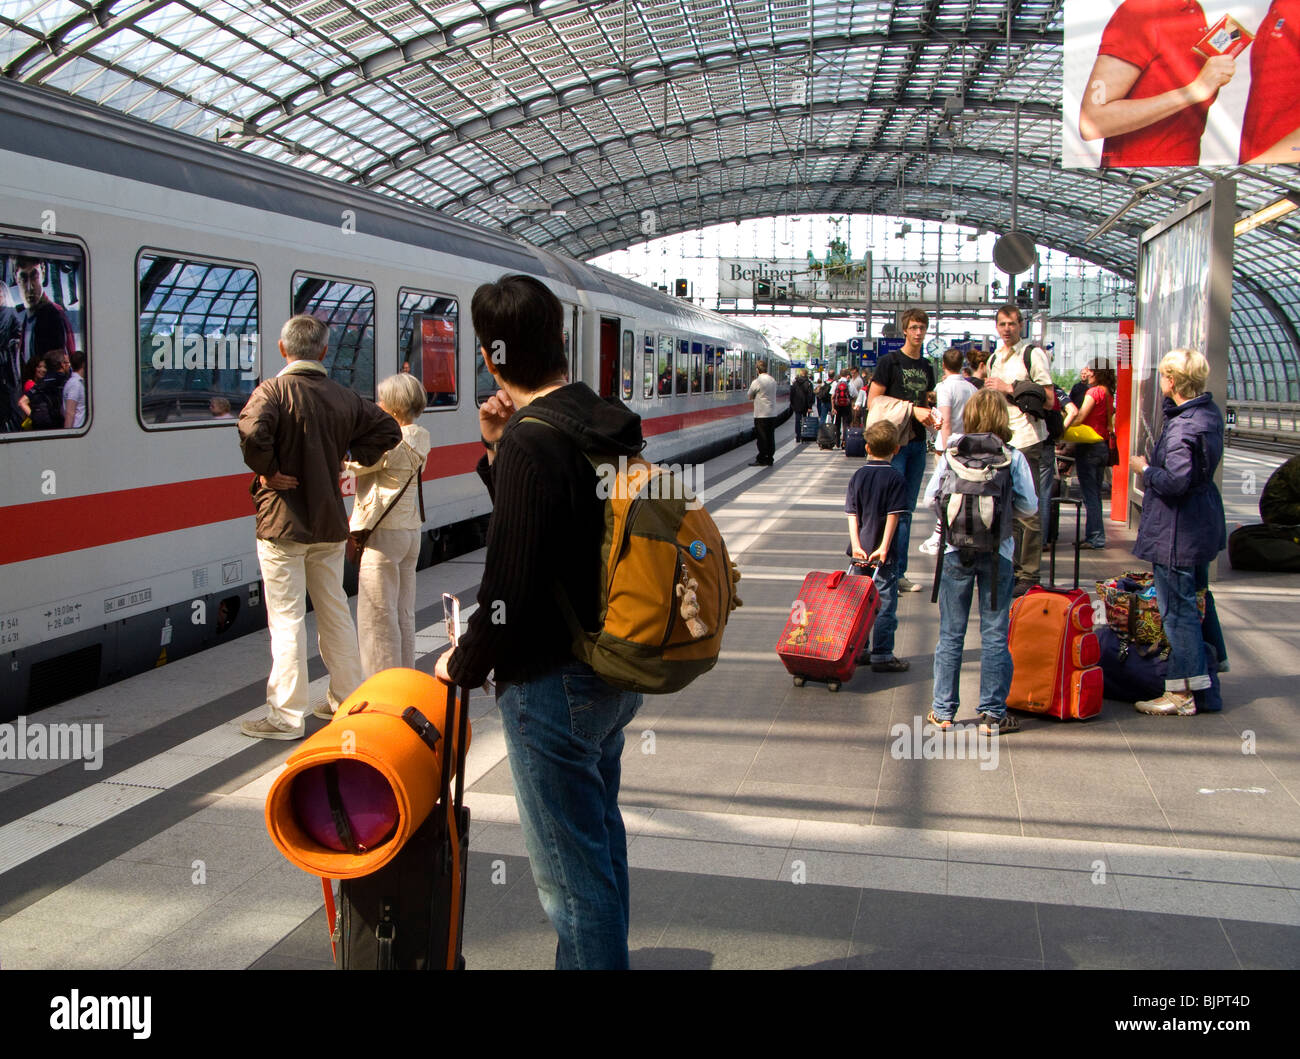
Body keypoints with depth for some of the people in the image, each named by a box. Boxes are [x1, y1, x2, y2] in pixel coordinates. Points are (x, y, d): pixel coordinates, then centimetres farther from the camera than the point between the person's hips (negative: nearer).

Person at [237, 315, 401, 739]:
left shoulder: (273, 390, -13)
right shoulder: (344, 397, 4)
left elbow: (253, 431, -31)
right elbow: (387, 428, 10)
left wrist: (267, 471, -16)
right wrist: (353, 459, 9)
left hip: (282, 523, -5)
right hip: (329, 523, 5)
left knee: (286, 618, 0)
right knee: (334, 612, 16)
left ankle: (285, 717, 5)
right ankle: (347, 700, 26)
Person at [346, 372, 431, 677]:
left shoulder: (391, 441, -19)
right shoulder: (418, 438, 7)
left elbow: (352, 463, -14)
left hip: (382, 535, -9)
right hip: (410, 530, 9)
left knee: (377, 617, 0)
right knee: (403, 613, 14)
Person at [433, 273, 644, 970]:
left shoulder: (531, 445, -23)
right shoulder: (606, 424, 4)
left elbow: (509, 589, -24)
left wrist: (463, 665, -7)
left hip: (552, 686, -10)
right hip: (613, 674, 10)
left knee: (570, 871, 4)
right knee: (600, 831, 26)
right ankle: (607, 955, 45)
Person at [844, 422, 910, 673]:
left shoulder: (858, 476, 3)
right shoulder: (895, 478, -9)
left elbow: (852, 513, -2)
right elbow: (893, 516, -15)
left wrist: (856, 545, -6)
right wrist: (884, 547, -15)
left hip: (860, 550, 5)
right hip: (884, 553, -5)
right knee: (885, 604, 3)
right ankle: (882, 656, 4)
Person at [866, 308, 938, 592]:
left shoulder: (927, 367, 15)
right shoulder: (890, 361, -5)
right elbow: (873, 401, -10)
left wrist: (931, 415, 2)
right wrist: (913, 410, -16)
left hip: (917, 443, 7)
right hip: (893, 442, -7)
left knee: (907, 510, 9)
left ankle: (898, 572, 15)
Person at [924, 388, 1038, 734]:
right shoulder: (1014, 458, -6)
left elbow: (930, 498, 2)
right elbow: (1029, 506, -4)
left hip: (956, 551, 1)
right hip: (997, 553, -1)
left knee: (950, 635, 10)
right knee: (994, 636, 7)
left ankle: (943, 711, 16)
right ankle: (993, 713, 11)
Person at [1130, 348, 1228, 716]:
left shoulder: (1182, 428, -25)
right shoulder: (1210, 411, 6)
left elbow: (1176, 481, -30)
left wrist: (1145, 469, -14)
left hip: (1177, 530, -10)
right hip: (1202, 523, 10)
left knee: (1177, 608, -3)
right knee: (1197, 595, 26)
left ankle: (1182, 693, 2)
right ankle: (1212, 657, 42)